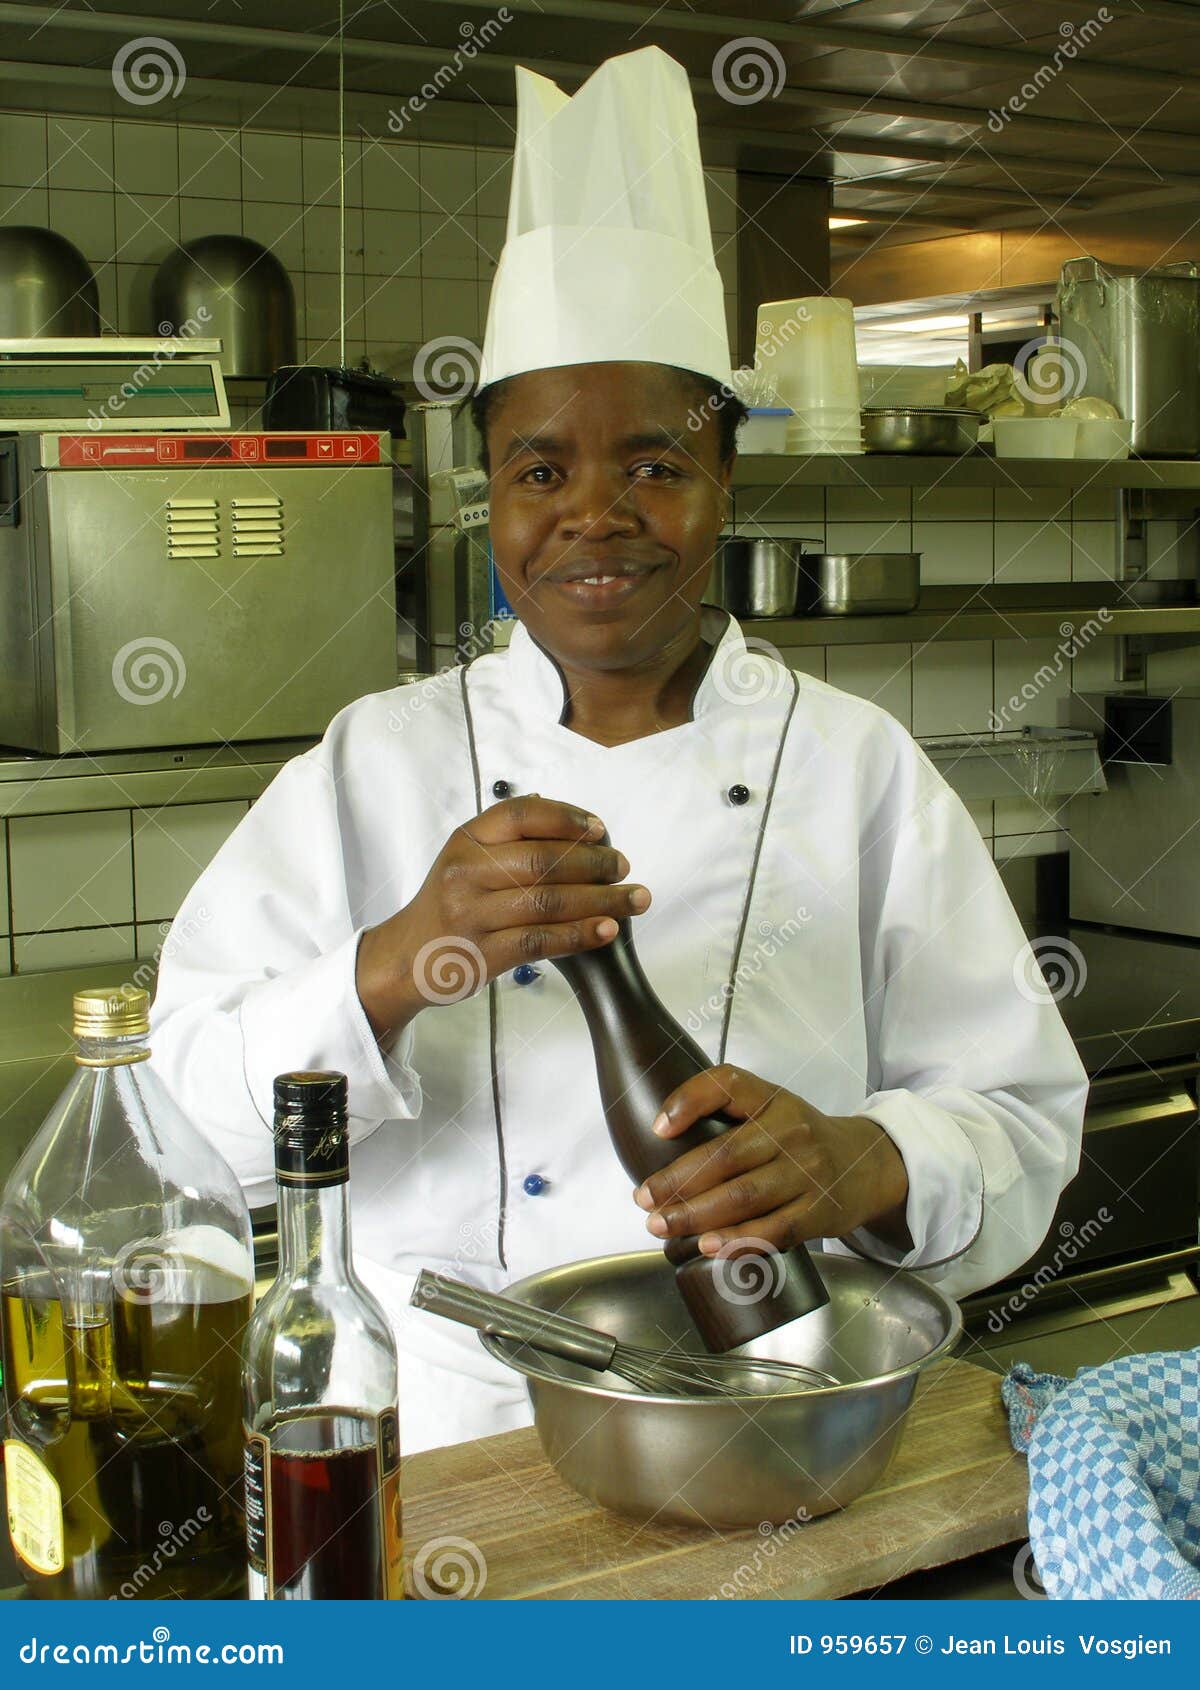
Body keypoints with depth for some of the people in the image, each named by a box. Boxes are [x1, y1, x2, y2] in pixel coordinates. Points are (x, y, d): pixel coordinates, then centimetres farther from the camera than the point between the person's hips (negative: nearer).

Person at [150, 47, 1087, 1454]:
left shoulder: (857, 766, 5)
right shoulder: (371, 766, 5)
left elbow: (1021, 1122, 3)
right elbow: (203, 1114, -2)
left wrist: (870, 1164, -19)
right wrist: (401, 962, -20)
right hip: (445, 1431, 0)